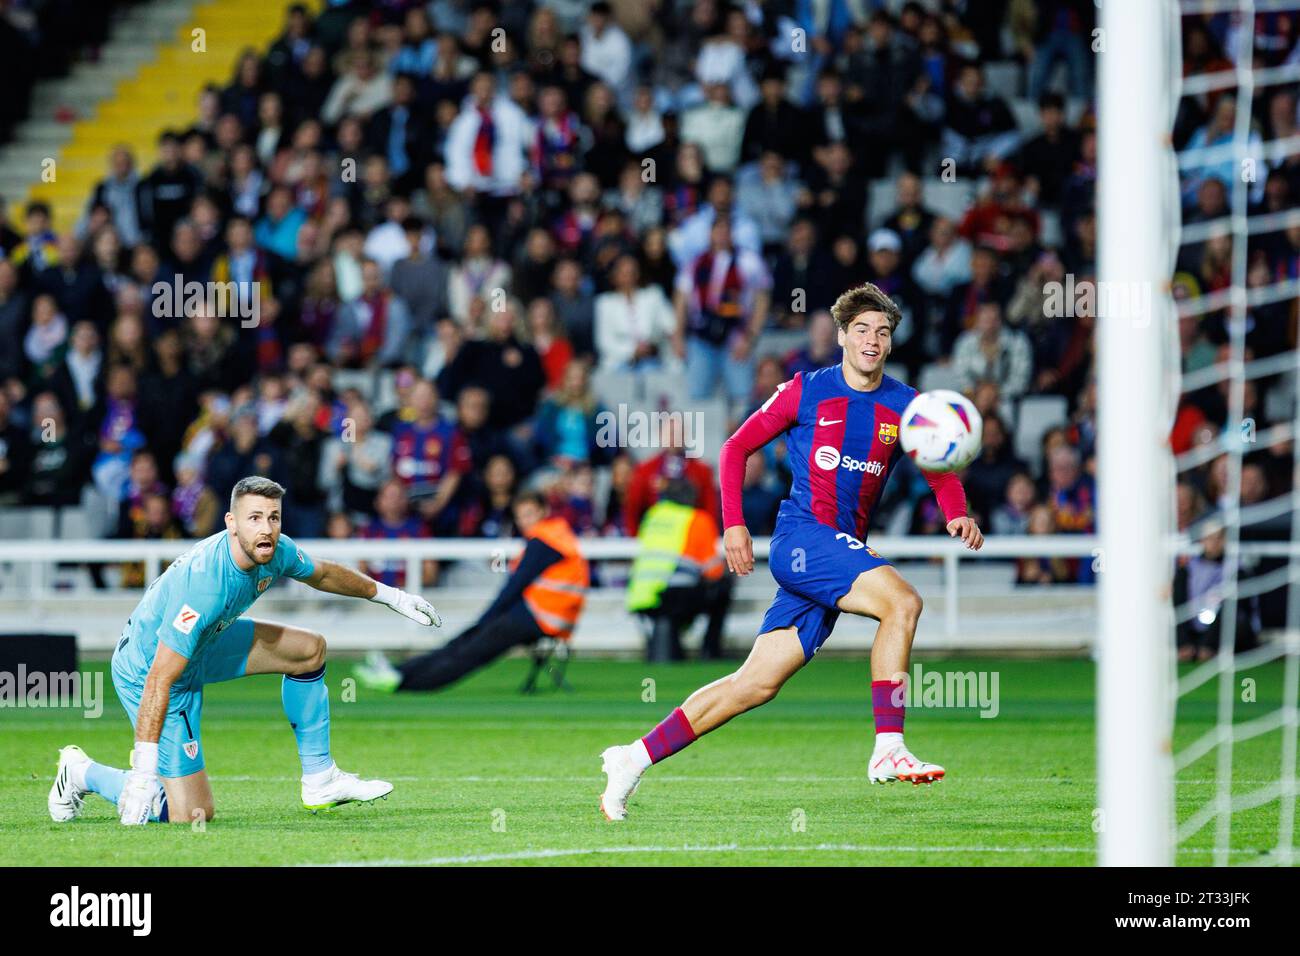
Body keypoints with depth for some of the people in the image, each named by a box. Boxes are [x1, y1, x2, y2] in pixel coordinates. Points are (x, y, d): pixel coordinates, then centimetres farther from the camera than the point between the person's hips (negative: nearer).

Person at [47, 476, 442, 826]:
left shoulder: (275, 551, -13)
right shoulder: (204, 582, -38)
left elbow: (322, 574, 14)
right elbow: (159, 680, -37)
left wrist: (389, 595, 24)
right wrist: (144, 774, -39)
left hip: (202, 645, 9)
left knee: (310, 648, 7)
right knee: (193, 814, -11)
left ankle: (320, 782, 19)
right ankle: (83, 773, 10)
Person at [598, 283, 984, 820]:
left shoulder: (904, 406, 10)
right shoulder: (807, 391, 1)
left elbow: (941, 472, 8)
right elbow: (737, 447, 8)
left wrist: (957, 515, -14)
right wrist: (733, 523, -2)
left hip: (845, 548, 5)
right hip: (802, 535, -5)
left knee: (759, 683, 2)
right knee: (902, 601, -26)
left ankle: (635, 758, 8)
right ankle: (888, 751, -28)